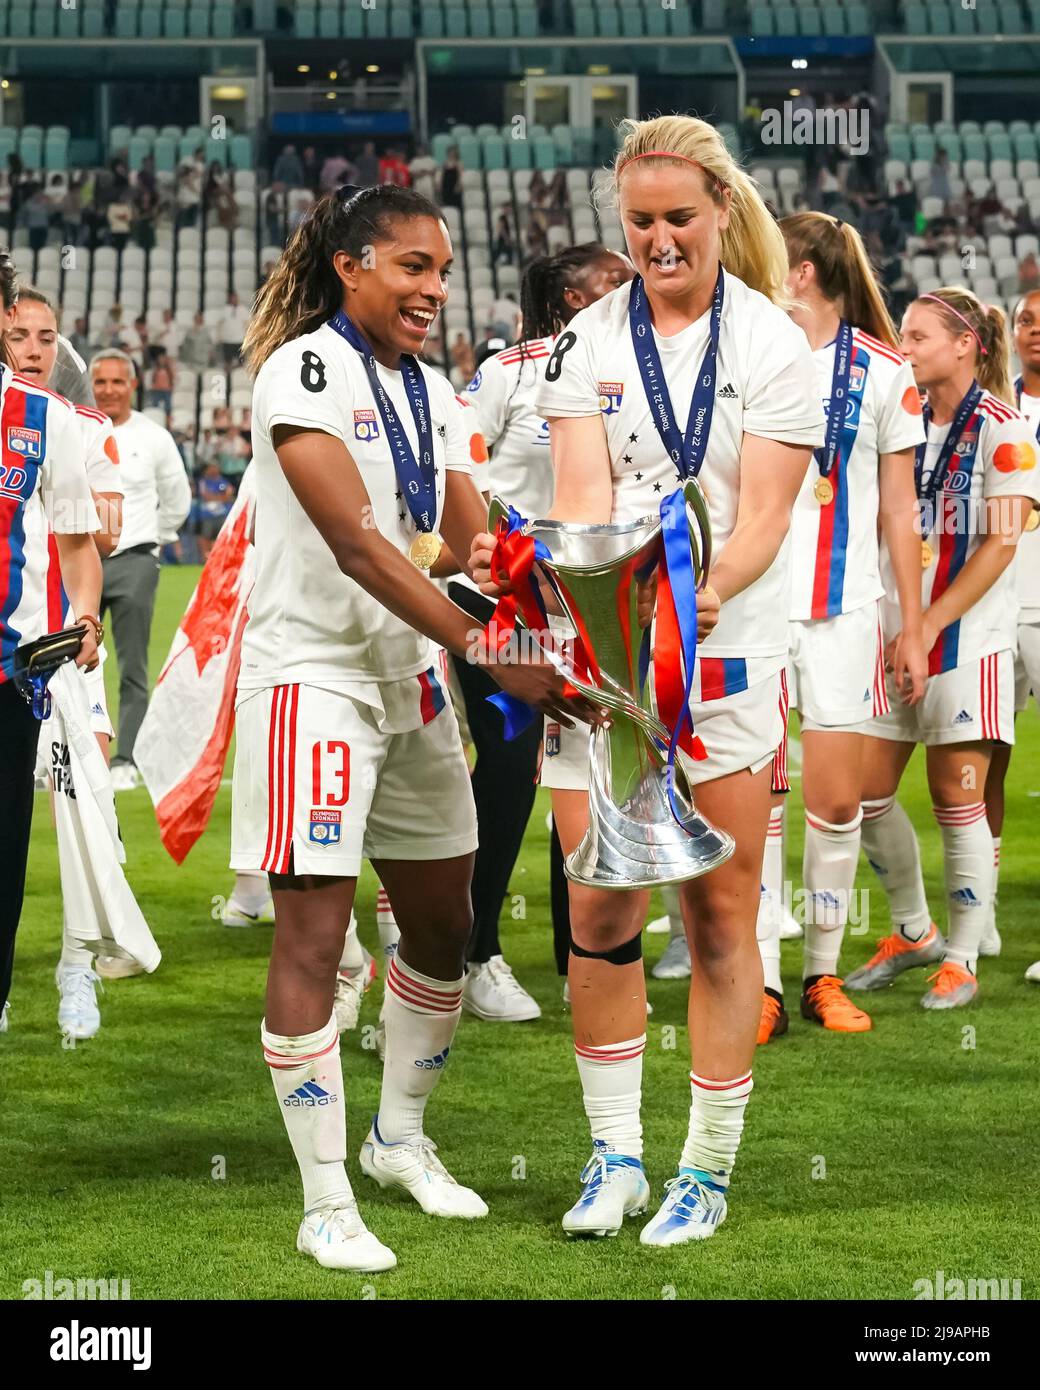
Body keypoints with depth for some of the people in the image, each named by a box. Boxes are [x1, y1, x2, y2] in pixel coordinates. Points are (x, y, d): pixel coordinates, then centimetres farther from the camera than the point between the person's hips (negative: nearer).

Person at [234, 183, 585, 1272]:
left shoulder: (432, 394, 11)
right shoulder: (302, 371, -14)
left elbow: (476, 546, 8)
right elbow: (355, 542, -22)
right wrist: (491, 655, -26)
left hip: (411, 676, 8)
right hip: (313, 673, -8)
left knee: (443, 927, 14)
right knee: (313, 938, -7)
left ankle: (401, 1139, 34)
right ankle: (326, 1207, -2)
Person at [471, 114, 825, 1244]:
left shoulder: (771, 342, -1)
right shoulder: (588, 340, 5)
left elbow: (764, 515, -8)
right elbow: (582, 493, -5)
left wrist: (705, 597, -28)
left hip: (728, 649, -2)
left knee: (718, 915, 1)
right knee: (598, 909, 0)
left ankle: (707, 1170, 11)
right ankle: (614, 1153, 16)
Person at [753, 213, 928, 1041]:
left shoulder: (883, 371, 2)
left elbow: (898, 512, 6)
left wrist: (914, 629, 5)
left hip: (844, 608, 0)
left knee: (837, 799, 1)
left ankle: (824, 974, 14)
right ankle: (763, 983, 1)